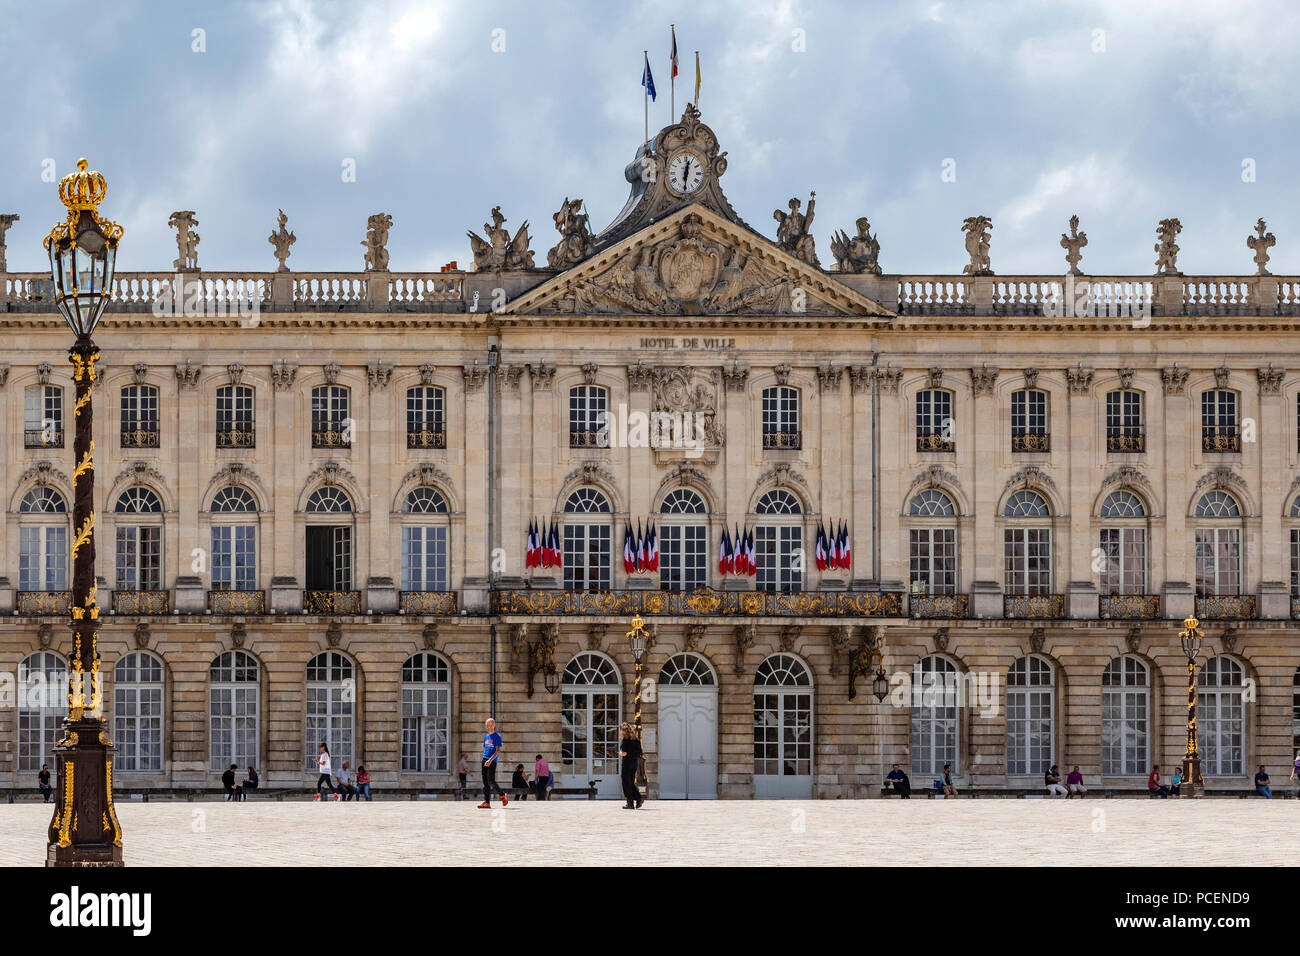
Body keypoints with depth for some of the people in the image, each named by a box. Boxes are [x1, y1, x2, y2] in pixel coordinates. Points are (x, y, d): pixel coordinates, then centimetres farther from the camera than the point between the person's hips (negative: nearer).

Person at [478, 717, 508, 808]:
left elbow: (498, 751, -11)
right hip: (485, 760, 7)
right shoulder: (486, 736, 17)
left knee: (491, 782, -12)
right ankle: (486, 802, -1)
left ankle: (503, 795, 9)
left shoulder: (497, 736, -5)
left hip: (492, 761, -7)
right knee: (485, 783, 1)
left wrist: (490, 760, -21)